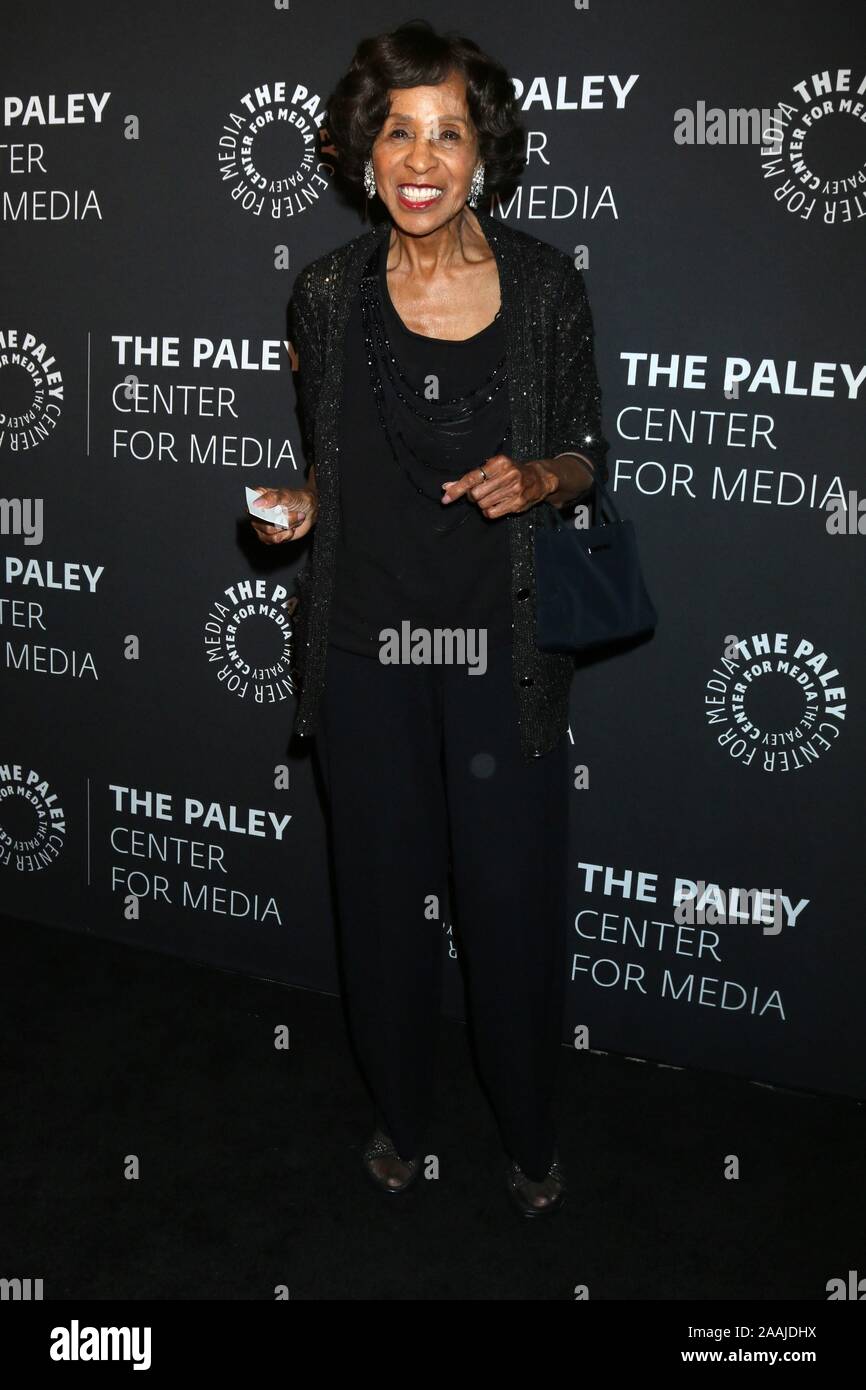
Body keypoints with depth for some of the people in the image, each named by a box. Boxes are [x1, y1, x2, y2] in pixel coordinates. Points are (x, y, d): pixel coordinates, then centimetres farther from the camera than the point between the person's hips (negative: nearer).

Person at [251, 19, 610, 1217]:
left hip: (503, 645, -1)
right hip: (367, 645, 2)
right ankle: (400, 1112, 38)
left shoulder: (546, 286, -4)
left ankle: (530, 1130, 33)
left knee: (514, 897, 7)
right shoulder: (328, 296, -1)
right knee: (384, 891, 13)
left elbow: (588, 455, 3)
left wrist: (537, 476, -18)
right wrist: (301, 503, -9)